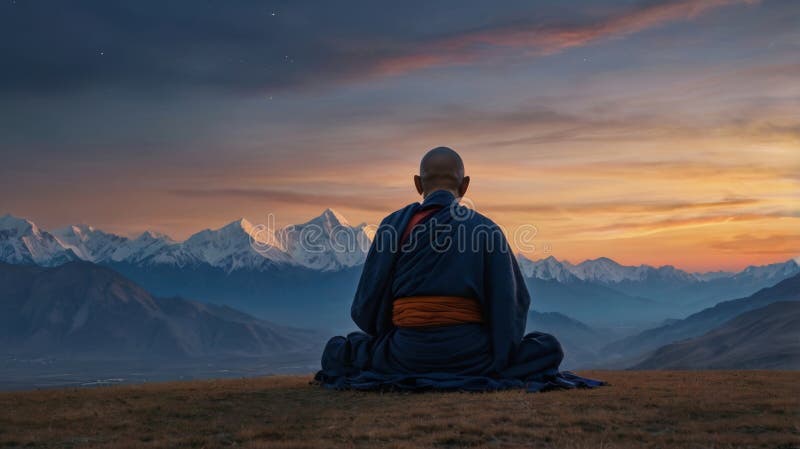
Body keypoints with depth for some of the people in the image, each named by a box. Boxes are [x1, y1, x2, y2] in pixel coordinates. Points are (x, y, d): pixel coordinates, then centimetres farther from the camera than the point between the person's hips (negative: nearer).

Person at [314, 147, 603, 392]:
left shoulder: (394, 225, 3)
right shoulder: (487, 229, 3)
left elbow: (365, 309, 3)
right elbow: (514, 304, 1)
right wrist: (497, 357, 17)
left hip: (407, 357, 1)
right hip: (471, 355, -1)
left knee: (336, 350, 26)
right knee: (549, 348, 20)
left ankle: (407, 382, 8)